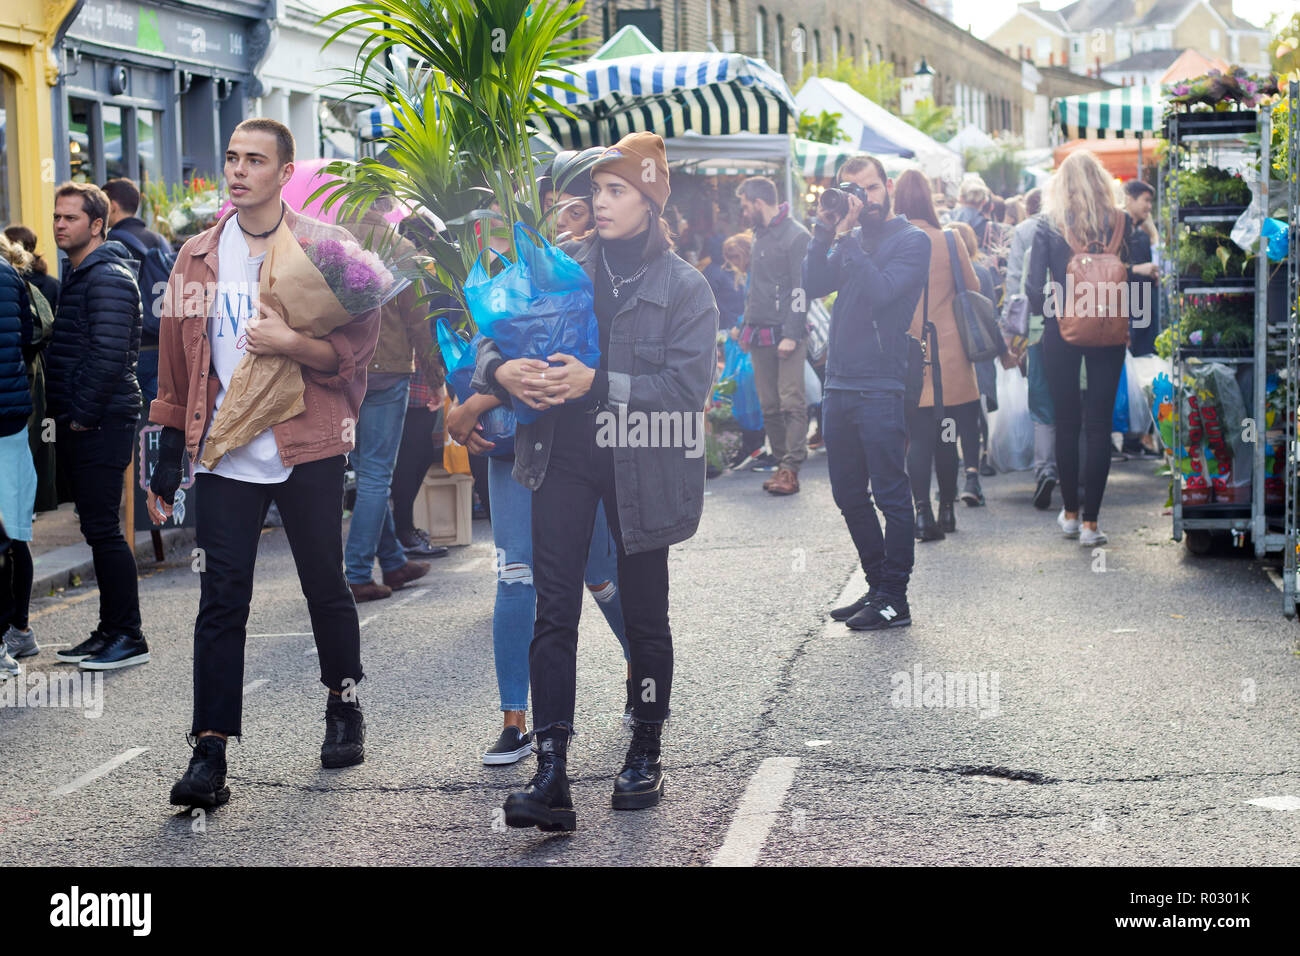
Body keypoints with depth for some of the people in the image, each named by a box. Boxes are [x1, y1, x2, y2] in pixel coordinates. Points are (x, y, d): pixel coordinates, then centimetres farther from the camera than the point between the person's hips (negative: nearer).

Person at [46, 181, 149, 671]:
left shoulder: (109, 278, -12)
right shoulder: (75, 275, 18)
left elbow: (108, 356, -19)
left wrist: (84, 416, -16)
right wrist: (62, 414, 15)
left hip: (101, 424, -9)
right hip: (76, 423, 9)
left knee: (103, 529, -8)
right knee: (97, 529, 11)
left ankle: (129, 638, -3)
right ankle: (110, 631, 17)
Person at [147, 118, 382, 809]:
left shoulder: (325, 246, -1)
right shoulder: (198, 257, 9)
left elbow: (359, 344, -4)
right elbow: (177, 367, 13)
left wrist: (292, 343, -21)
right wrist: (166, 462, 12)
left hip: (308, 451, -2)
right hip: (225, 453, 2)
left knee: (325, 585, 11)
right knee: (221, 600, -3)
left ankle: (344, 706, 33)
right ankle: (209, 753, -4)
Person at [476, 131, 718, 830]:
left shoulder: (684, 287, -4)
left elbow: (689, 386, -13)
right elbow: (493, 331, 6)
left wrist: (598, 384, -21)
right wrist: (501, 369, -16)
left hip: (639, 464, -2)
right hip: (563, 455, 2)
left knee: (644, 613, 10)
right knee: (554, 611, -4)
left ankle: (645, 754, 26)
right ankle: (551, 772, -5)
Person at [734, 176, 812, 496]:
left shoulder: (796, 235, -7)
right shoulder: (761, 235, 18)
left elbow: (801, 289, -13)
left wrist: (791, 335, -18)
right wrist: (746, 326, 17)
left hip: (787, 334, -8)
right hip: (760, 335, 8)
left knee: (792, 402, -10)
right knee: (769, 406, 7)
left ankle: (791, 469, -12)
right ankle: (782, 463, 12)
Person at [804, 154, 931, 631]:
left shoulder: (911, 240, -4)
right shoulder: (851, 237, 16)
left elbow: (880, 291, -18)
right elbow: (815, 286, 5)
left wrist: (846, 238, -15)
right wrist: (824, 233, -5)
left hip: (881, 389, -7)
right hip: (839, 385, 7)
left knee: (890, 494, -2)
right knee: (849, 495, 12)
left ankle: (894, 599, 3)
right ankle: (877, 586, 23)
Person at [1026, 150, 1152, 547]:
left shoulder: (1049, 225, -4)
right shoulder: (1120, 222, -3)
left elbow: (1034, 283, -5)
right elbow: (1128, 273, -3)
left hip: (1062, 332, 0)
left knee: (1066, 423, 11)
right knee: (1099, 424, 2)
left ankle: (1070, 513, 19)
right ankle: (1091, 521, 0)